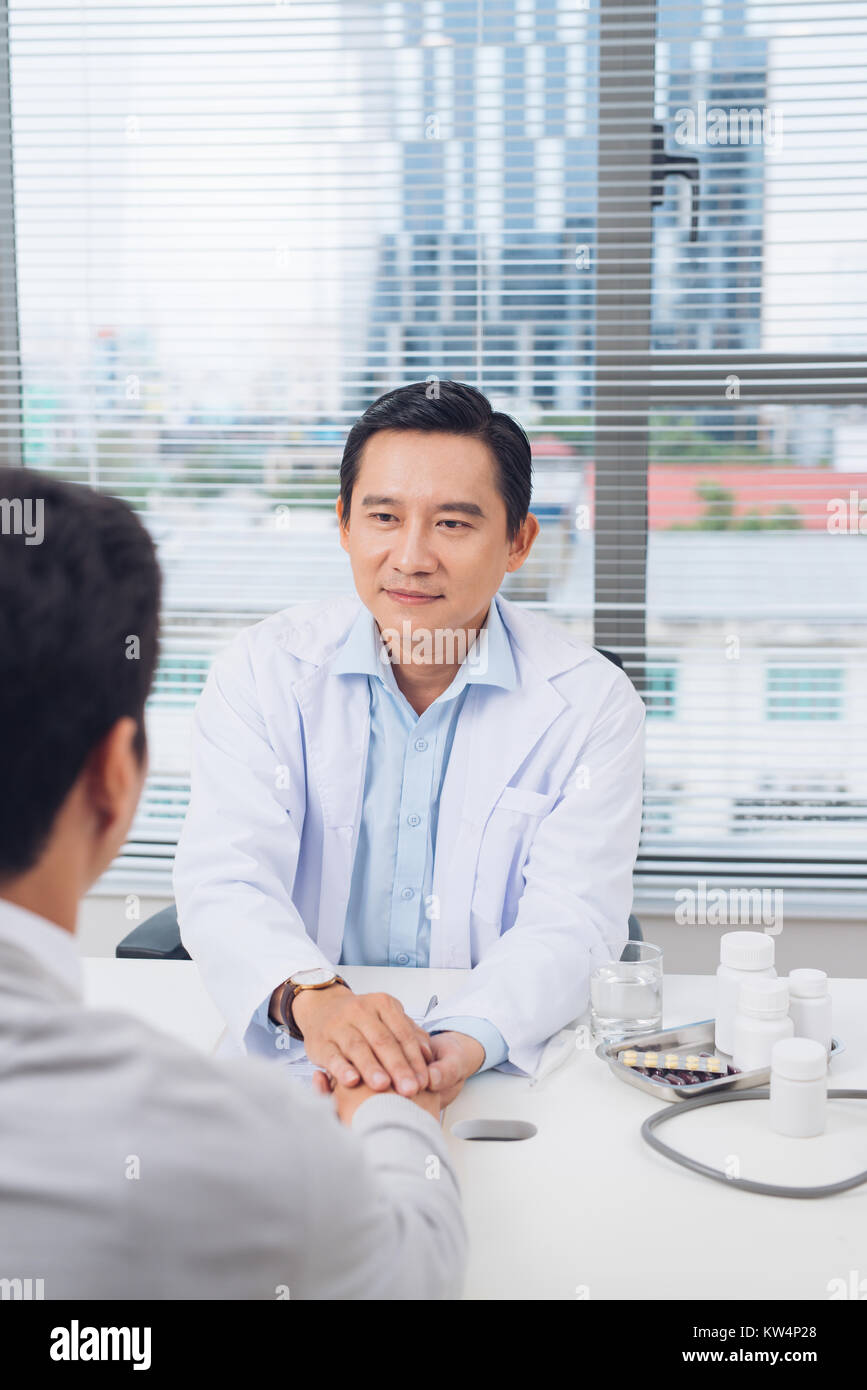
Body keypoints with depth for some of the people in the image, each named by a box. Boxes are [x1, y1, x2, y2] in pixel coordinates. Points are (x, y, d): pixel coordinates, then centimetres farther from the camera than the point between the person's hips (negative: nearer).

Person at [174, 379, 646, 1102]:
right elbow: (227, 877, -12)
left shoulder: (591, 702, -1)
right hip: (289, 1055, 0)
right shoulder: (264, 670, 0)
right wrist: (314, 998, -34)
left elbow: (571, 920, -10)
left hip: (505, 1072, 1)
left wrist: (468, 1038, -32)